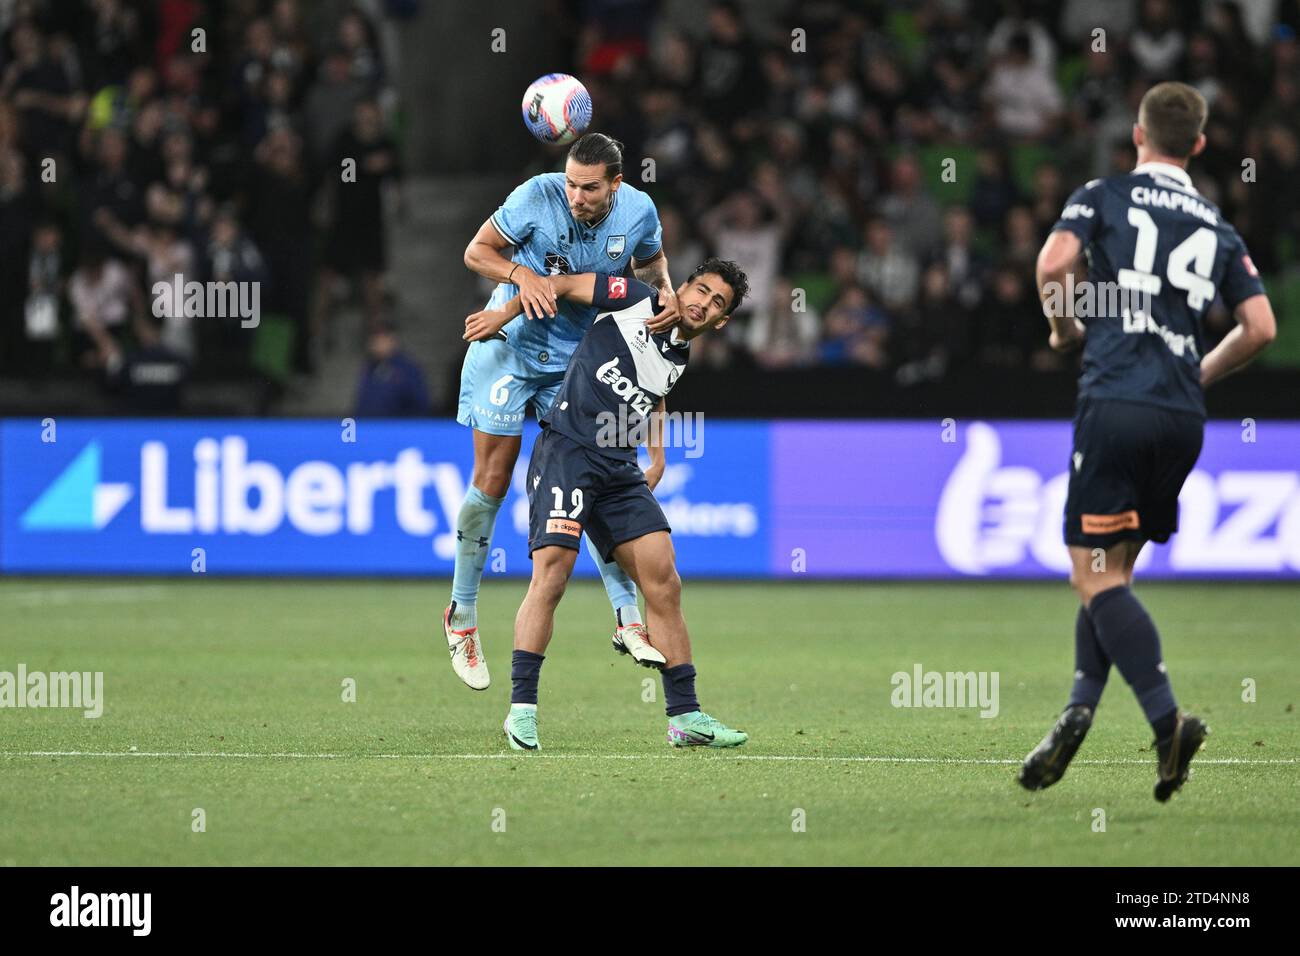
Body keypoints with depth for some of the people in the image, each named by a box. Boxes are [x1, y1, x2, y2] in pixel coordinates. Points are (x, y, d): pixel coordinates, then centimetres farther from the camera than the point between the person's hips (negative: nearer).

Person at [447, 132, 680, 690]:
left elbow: (650, 260, 12)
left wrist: (665, 293, -9)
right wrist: (521, 274, -29)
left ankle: (628, 617, 0)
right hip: (511, 346, -3)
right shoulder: (538, 196, -20)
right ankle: (462, 615, 11)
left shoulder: (639, 212, -10)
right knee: (491, 481, -3)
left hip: (577, 360, 3)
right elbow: (476, 252, -10)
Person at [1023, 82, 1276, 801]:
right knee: (1112, 569, 16)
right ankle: (1078, 712, 3)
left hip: (1116, 402, -5)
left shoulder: (1105, 196, 5)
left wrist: (1064, 330, 7)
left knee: (1095, 573, -5)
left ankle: (1168, 720, -19)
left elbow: (1053, 262, -12)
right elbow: (1260, 327, 8)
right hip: (1184, 418, 5)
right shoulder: (1217, 228, 16)